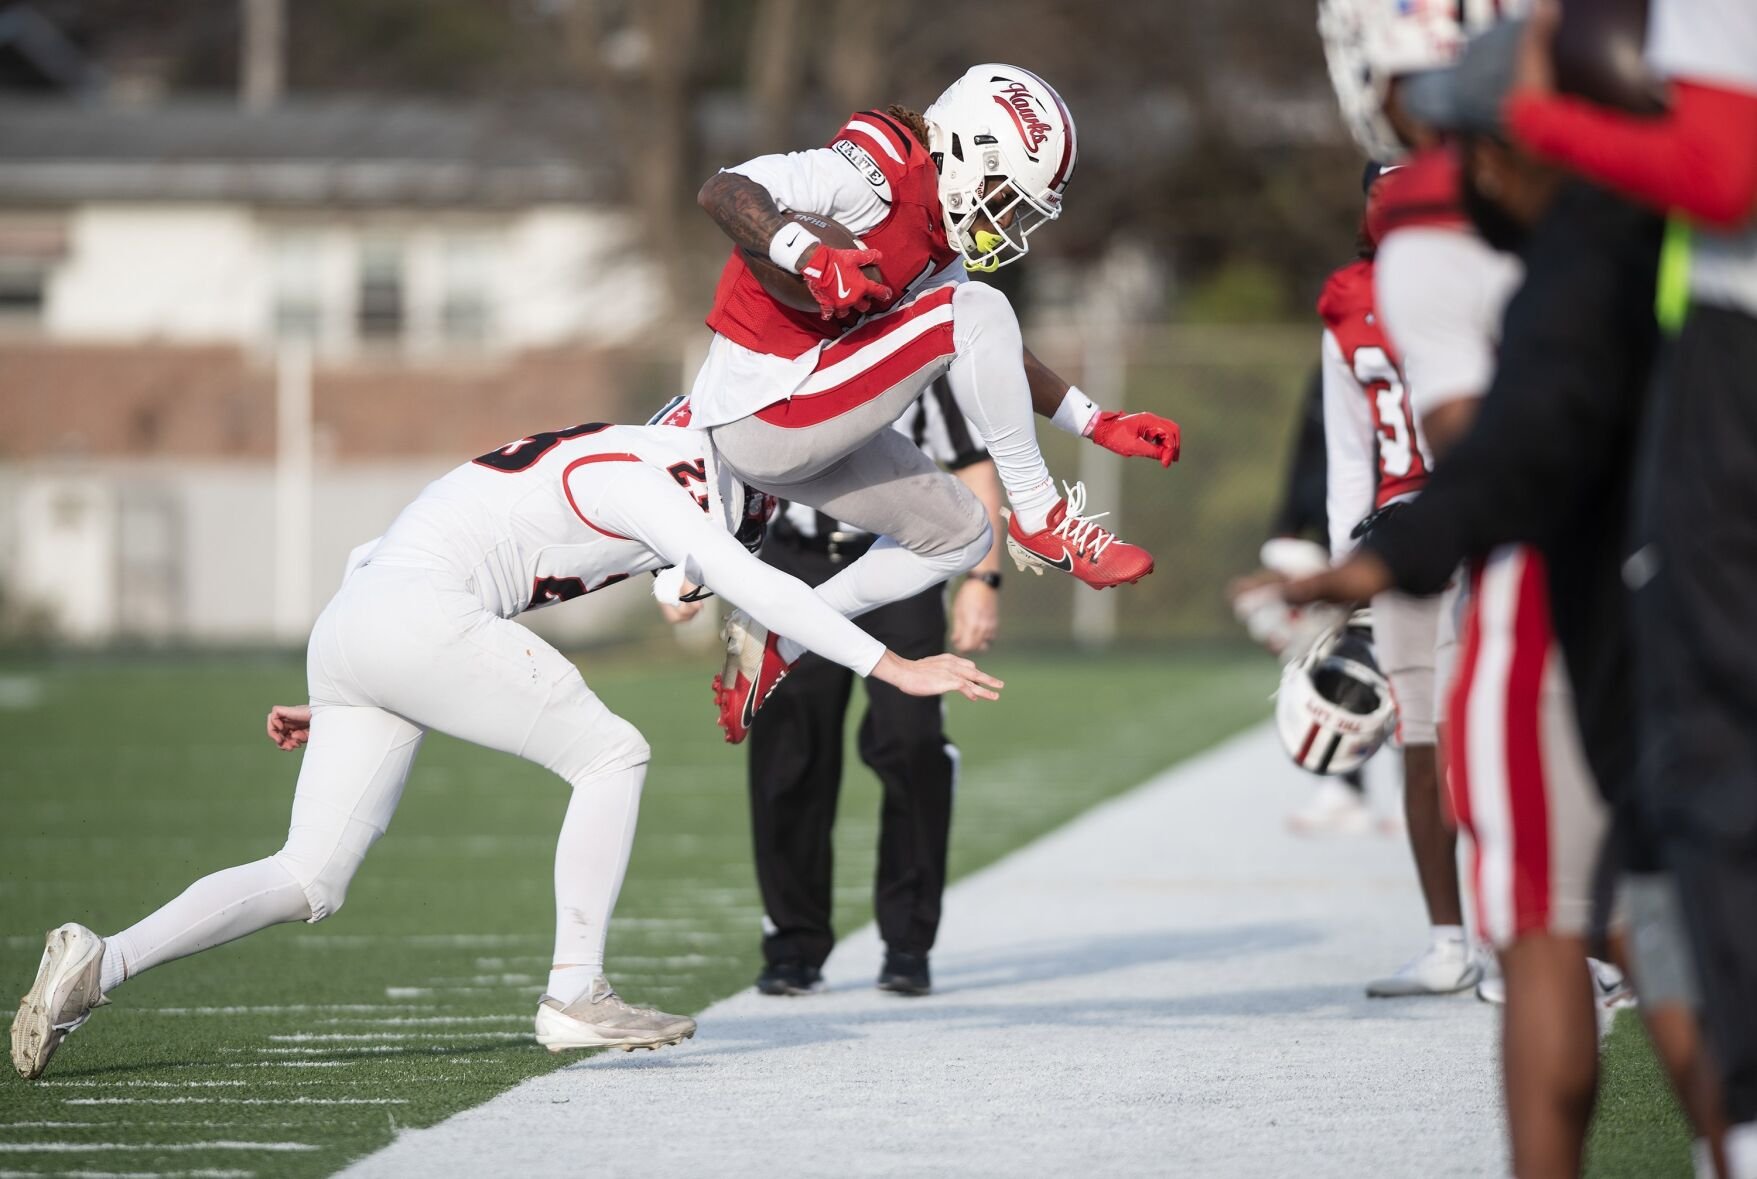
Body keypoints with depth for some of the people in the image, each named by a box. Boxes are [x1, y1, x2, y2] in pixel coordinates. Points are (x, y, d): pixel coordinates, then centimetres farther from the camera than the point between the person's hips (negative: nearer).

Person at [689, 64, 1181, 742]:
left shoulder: (940, 235, 13)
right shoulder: (881, 166, -16)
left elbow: (999, 359, 21)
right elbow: (722, 192, -26)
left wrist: (1100, 426, 14)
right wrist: (812, 259, -41)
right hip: (763, 411, -10)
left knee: (957, 535, 18)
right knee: (978, 313, -17)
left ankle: (773, 645, 18)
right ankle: (1040, 518, -9)